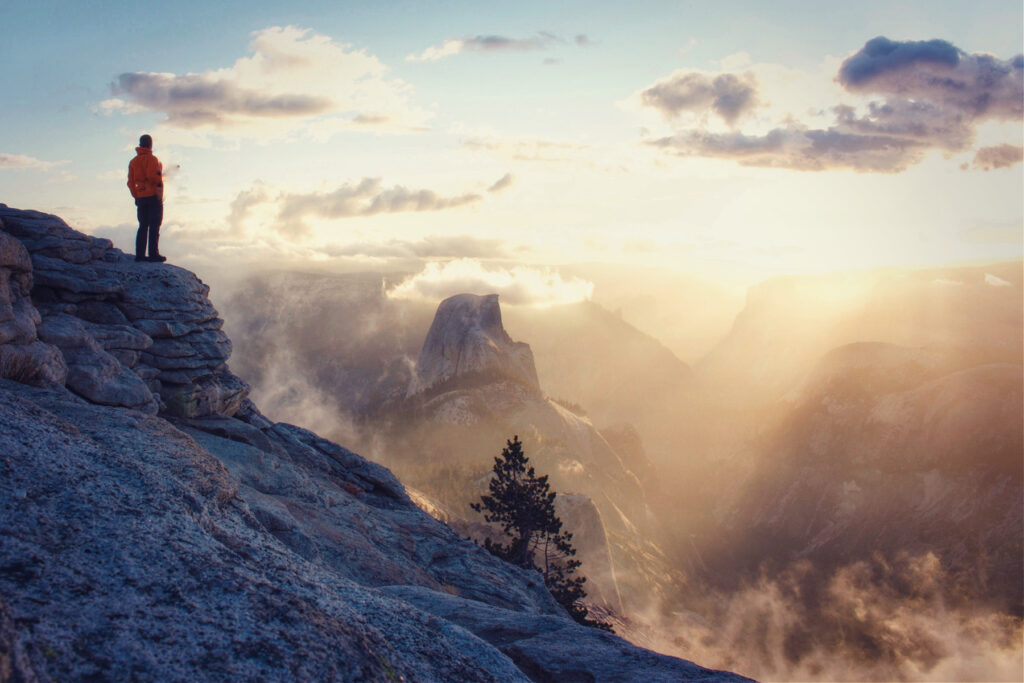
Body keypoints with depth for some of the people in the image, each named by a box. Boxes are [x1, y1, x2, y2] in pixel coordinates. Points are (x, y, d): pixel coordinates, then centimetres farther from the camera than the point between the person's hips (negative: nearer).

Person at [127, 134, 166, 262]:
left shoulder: (133, 162, 12)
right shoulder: (152, 159, -8)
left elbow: (130, 182, 11)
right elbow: (153, 176, -21)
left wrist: (136, 196, 15)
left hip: (140, 198, 6)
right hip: (153, 196, -6)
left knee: (143, 226, 12)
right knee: (154, 226, -4)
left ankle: (140, 254, 9)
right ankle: (153, 254, -7)